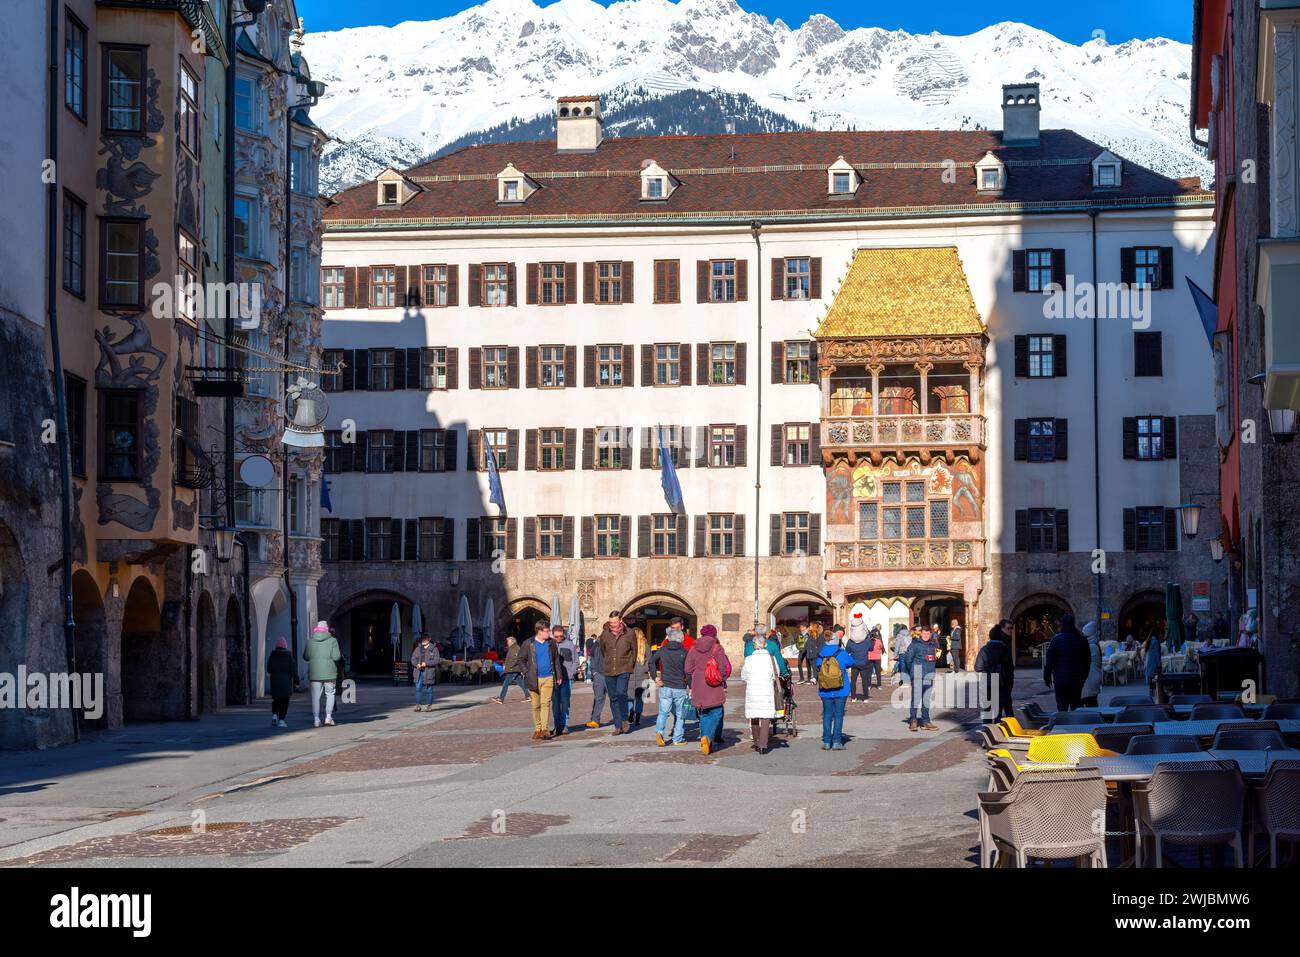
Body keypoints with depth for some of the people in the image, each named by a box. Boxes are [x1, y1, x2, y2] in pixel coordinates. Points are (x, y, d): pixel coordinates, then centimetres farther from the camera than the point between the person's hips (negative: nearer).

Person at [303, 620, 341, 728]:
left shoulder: (311, 642, 1)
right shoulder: (332, 641, -4)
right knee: (330, 694, 13)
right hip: (329, 673, -1)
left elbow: (305, 657, 4)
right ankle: (328, 717, 5)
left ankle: (316, 720, 1)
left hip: (315, 673, 1)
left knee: (315, 697, 5)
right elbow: (336, 657, -11)